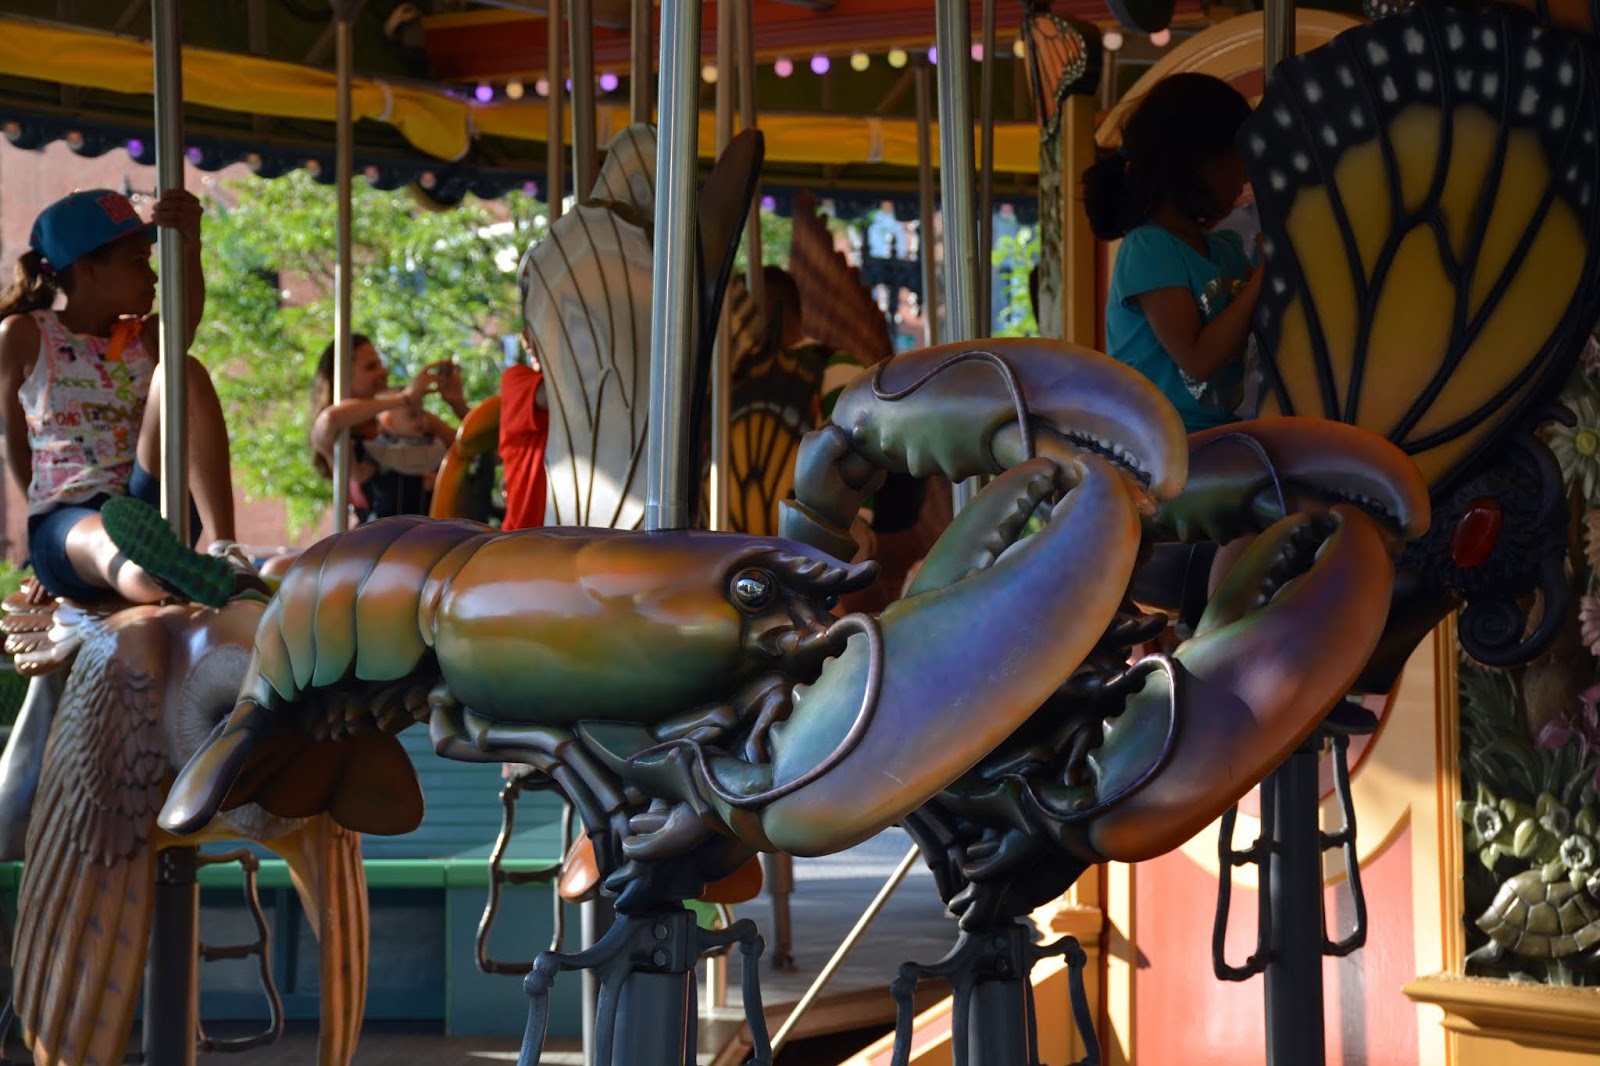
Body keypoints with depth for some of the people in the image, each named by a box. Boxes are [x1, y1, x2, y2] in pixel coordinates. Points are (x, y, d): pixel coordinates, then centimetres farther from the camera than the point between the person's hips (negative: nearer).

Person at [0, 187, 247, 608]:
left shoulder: (147, 338, 9)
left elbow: (189, 312, -15)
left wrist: (189, 243, -35)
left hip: (150, 512, 3)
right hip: (64, 518, -3)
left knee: (183, 371, -18)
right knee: (109, 545, -40)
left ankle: (224, 553, -35)